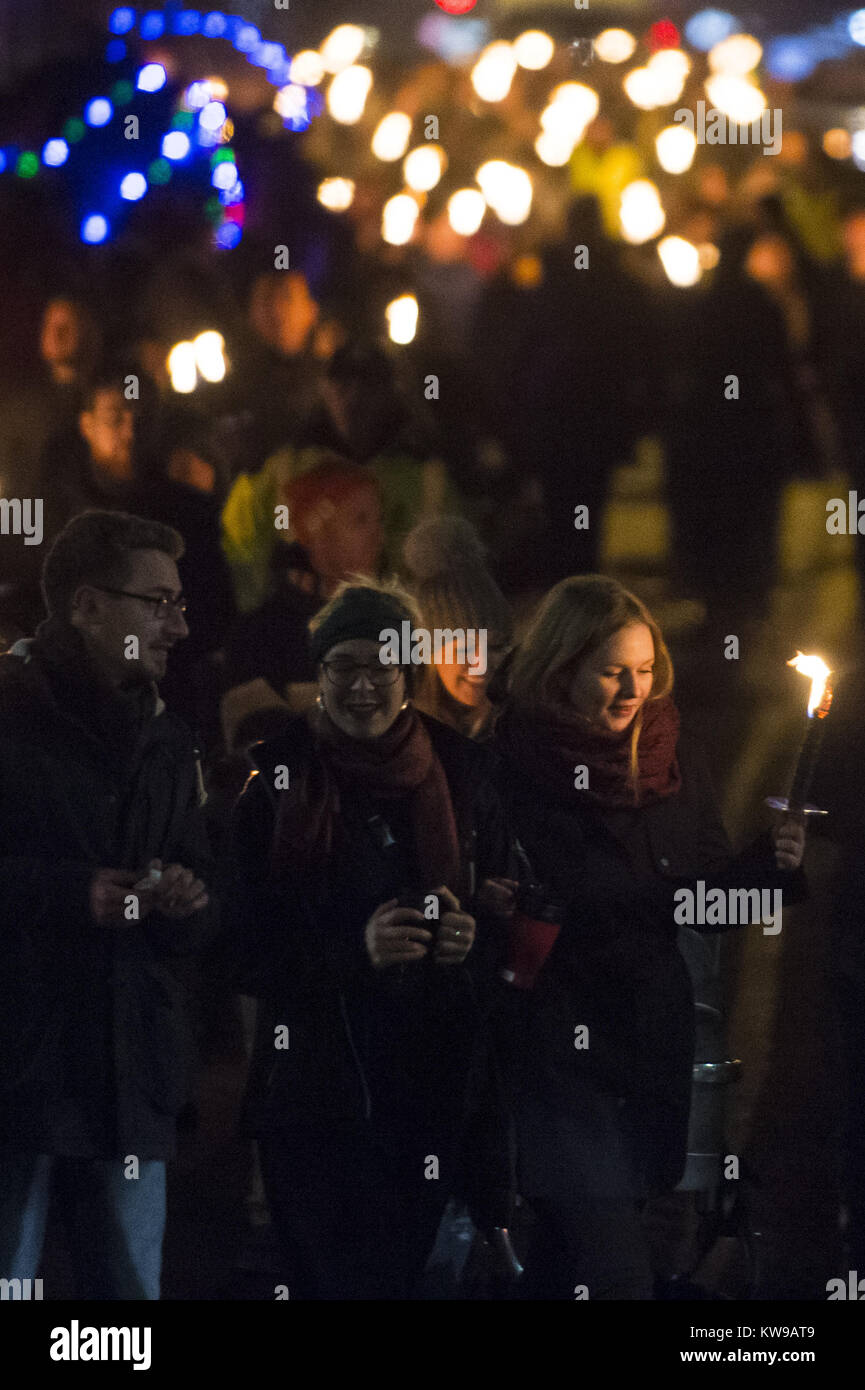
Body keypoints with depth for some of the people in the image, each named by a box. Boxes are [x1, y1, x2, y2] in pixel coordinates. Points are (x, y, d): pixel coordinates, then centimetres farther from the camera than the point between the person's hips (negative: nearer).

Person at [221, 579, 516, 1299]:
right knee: (339, 1274, -6)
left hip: (446, 1071, 2)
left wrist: (474, 937, -10)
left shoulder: (460, 769, 6)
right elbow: (245, 942, -3)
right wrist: (356, 948, -18)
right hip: (319, 1076, -2)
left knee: (439, 1277, 0)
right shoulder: (276, 778, 0)